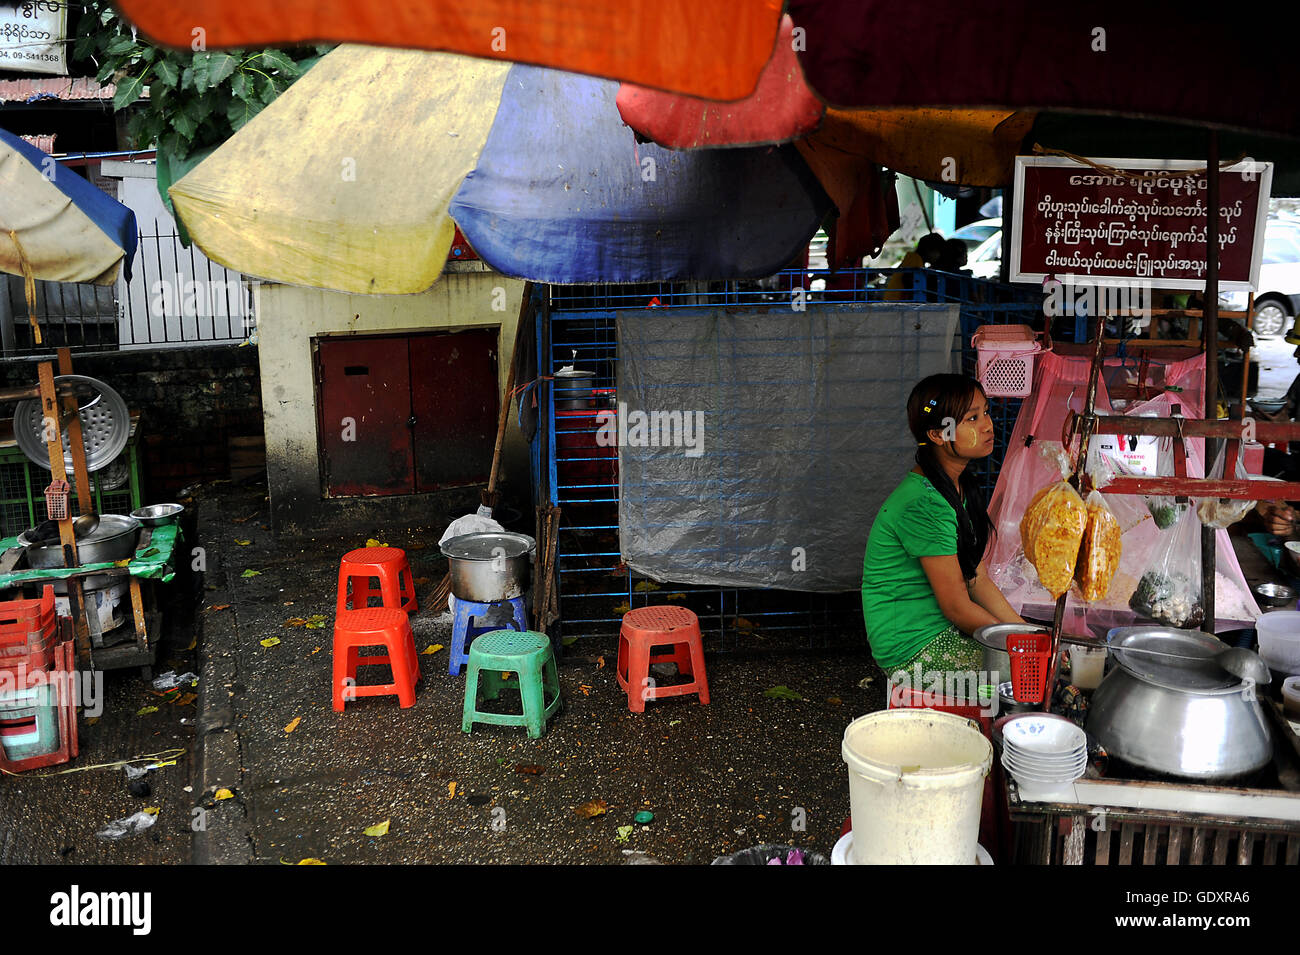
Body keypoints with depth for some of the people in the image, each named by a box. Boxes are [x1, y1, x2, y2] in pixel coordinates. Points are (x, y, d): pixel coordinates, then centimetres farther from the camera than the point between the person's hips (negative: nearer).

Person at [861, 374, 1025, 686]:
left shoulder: (961, 486, 6)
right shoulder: (924, 504, -24)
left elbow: (980, 582, 7)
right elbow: (957, 607, -20)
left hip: (944, 631, 9)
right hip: (916, 650, -9)